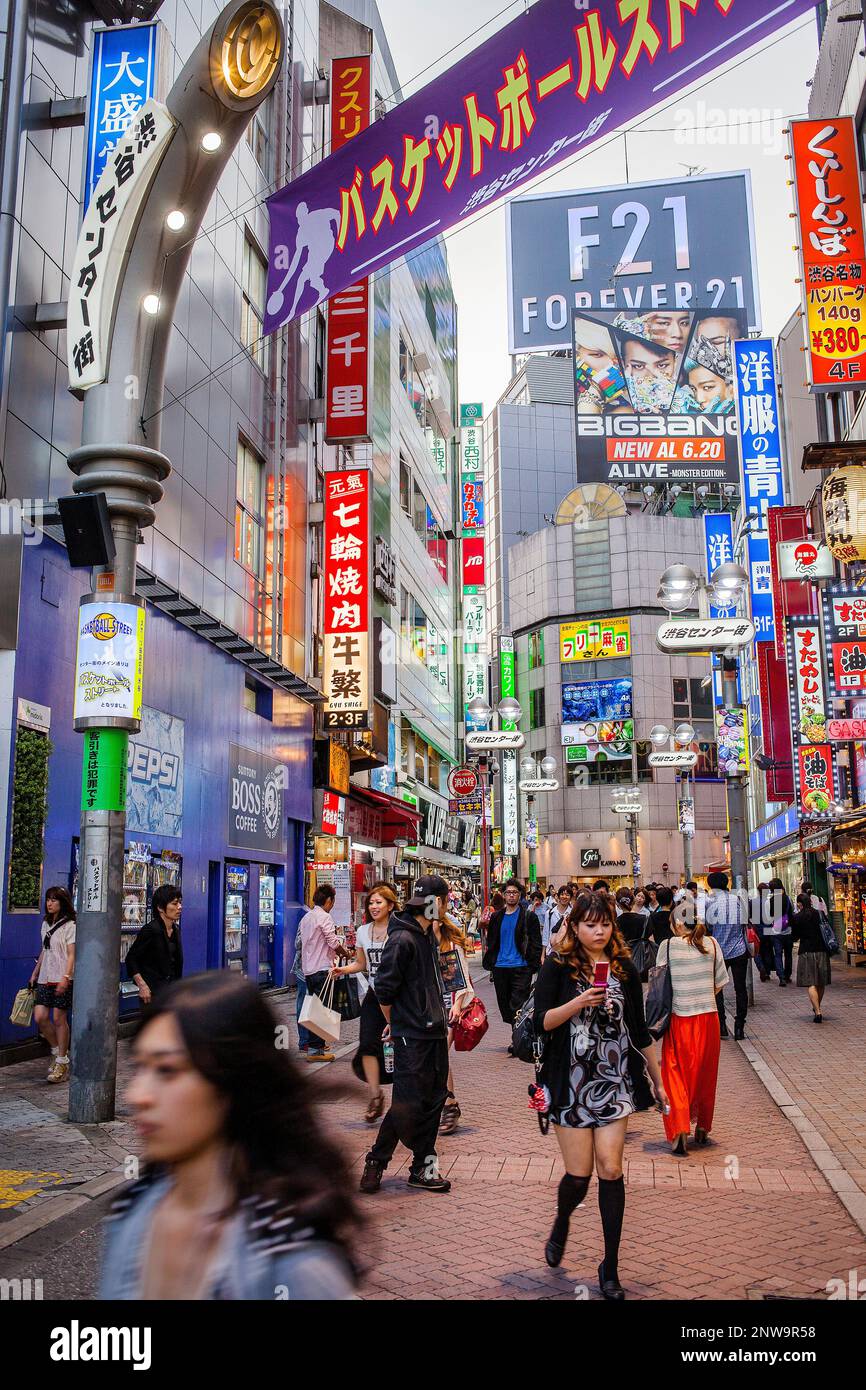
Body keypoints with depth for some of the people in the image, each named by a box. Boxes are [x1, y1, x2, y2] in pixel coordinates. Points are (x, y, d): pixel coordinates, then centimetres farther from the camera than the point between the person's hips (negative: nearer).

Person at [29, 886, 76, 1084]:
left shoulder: (70, 926, -7)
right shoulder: (46, 924, 15)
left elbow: (71, 954, -12)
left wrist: (66, 977, -21)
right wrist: (35, 972, 21)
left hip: (62, 979, -7)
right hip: (45, 978, 7)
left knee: (59, 1018, -4)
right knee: (39, 1017, -1)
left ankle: (62, 1062, 6)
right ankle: (57, 1050, 21)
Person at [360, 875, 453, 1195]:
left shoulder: (428, 935, 12)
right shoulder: (402, 939, -17)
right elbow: (384, 989, -14)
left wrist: (441, 1014, 14)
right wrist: (394, 1023, -1)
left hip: (434, 1031, 9)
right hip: (411, 1036, -9)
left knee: (433, 1100, 10)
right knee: (408, 1105, -5)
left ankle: (423, 1167, 19)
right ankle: (376, 1160, 13)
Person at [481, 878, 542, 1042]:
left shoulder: (529, 916, -1)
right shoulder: (497, 917, 12)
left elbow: (536, 943, -3)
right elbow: (491, 942, 17)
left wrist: (534, 964, -11)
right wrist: (489, 961, 8)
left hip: (521, 968, -5)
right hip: (500, 968, 5)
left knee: (517, 1007, -10)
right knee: (505, 1007, 10)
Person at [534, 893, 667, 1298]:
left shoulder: (624, 969, 6)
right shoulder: (557, 967, -4)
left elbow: (639, 1031, 13)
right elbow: (542, 1022, -12)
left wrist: (657, 1080, 16)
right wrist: (580, 1002, -25)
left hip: (614, 1081, 2)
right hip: (572, 1082, -2)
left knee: (611, 1169, -4)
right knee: (579, 1175, 0)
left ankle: (611, 1266, 11)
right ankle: (561, 1223, 34)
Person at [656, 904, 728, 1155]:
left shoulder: (668, 945, -7)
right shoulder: (711, 944, 0)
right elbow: (720, 983, 4)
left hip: (679, 1018, -3)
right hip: (708, 1017, 3)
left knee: (676, 1074, 6)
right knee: (705, 1073, 17)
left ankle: (679, 1129, -9)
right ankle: (702, 1127, 29)